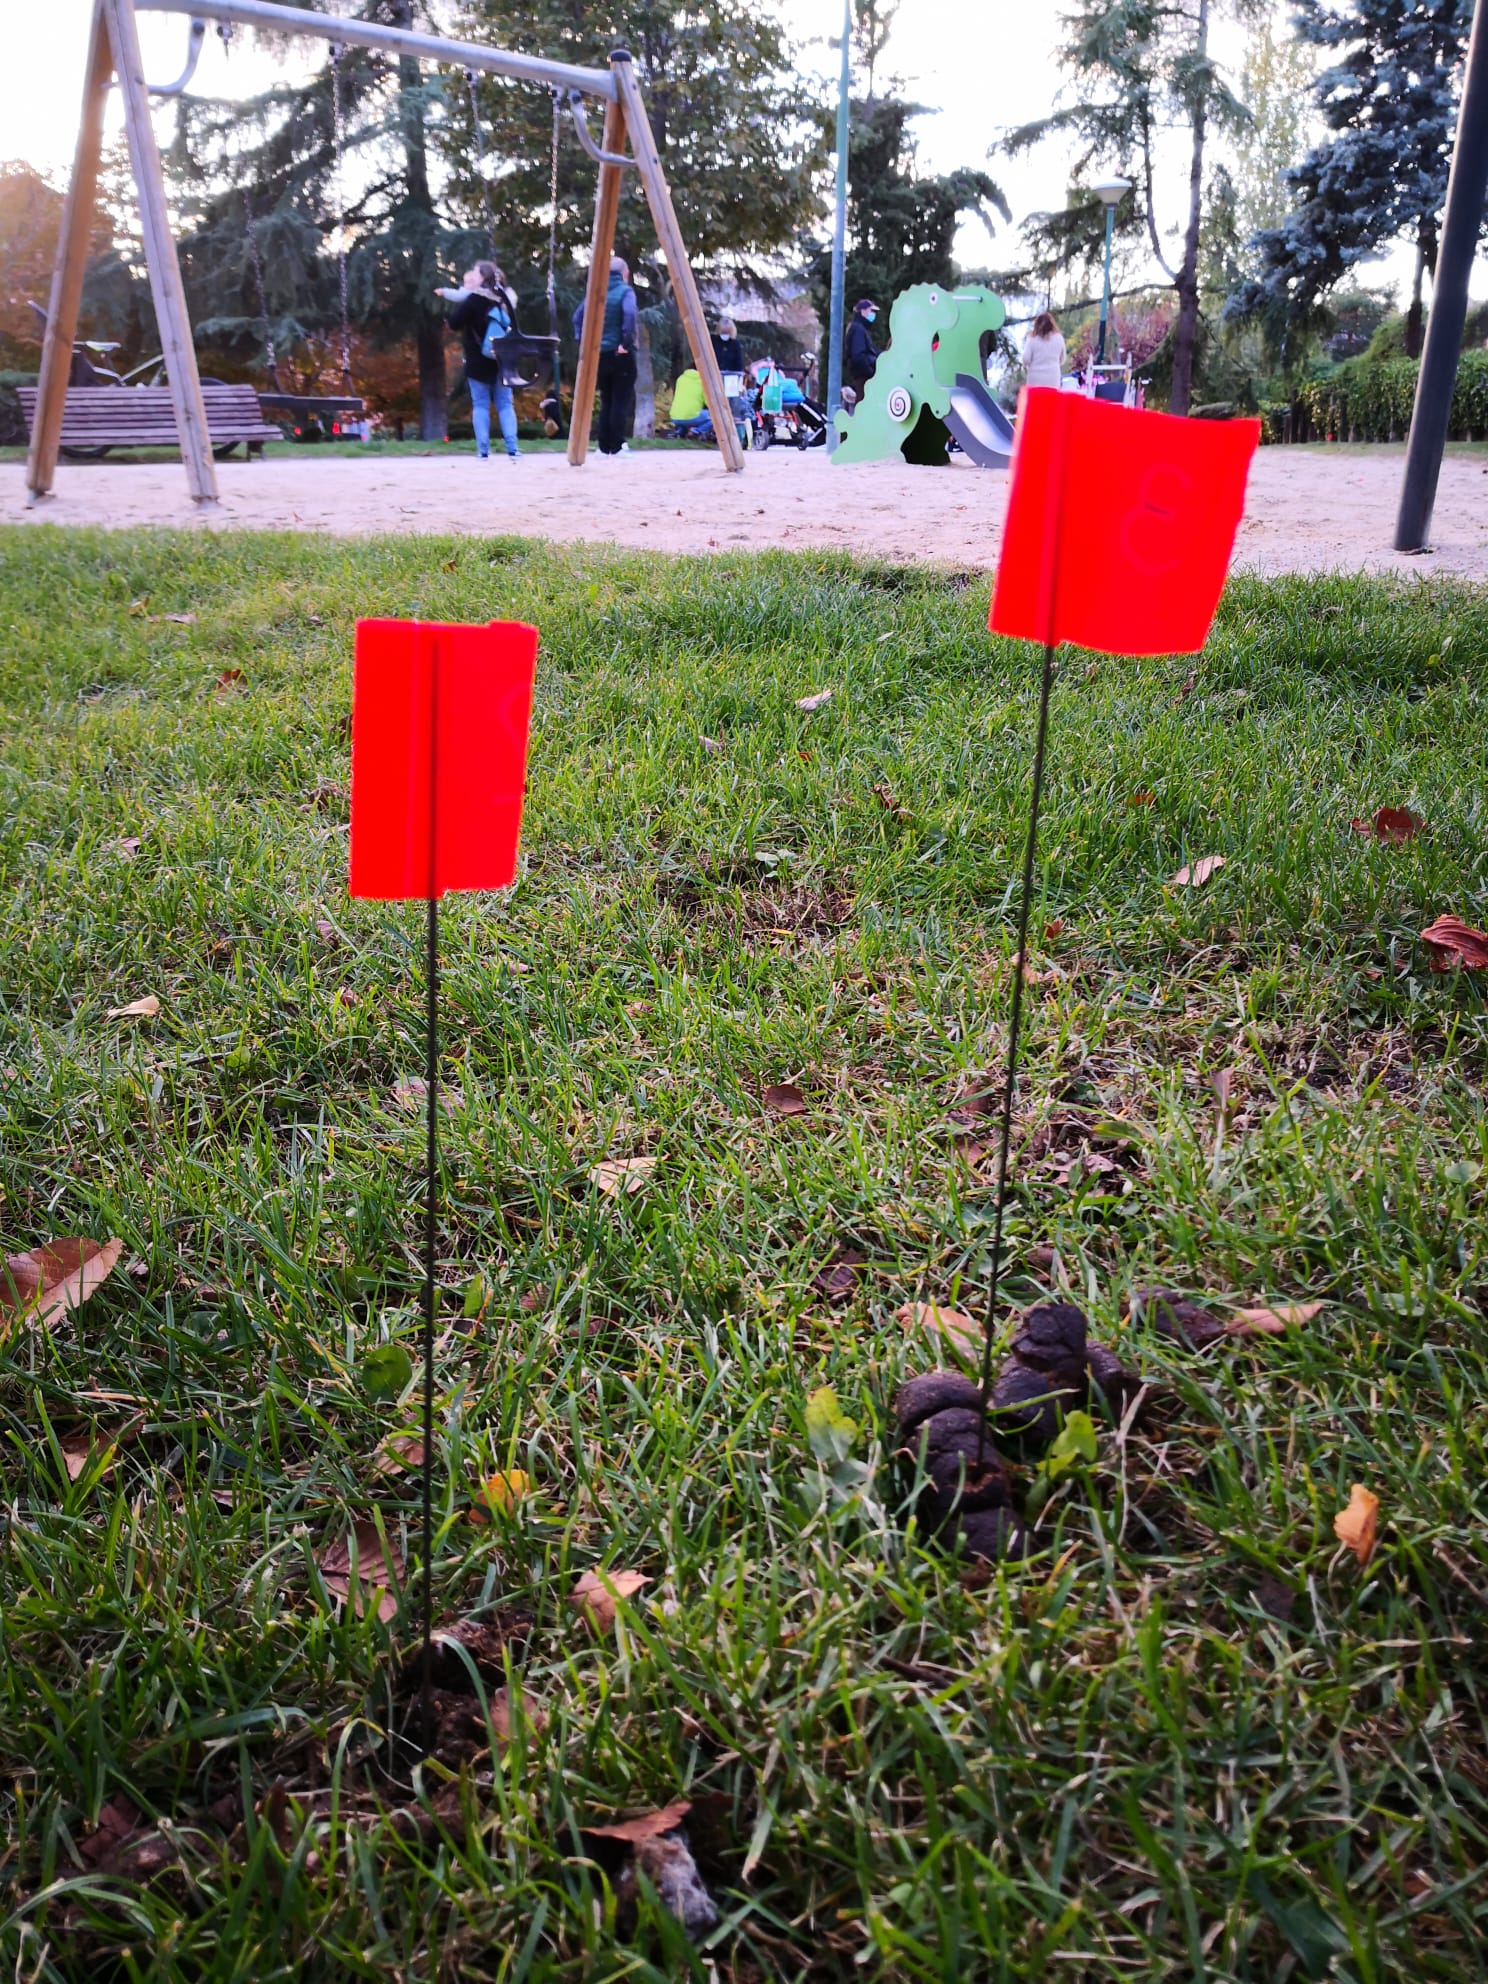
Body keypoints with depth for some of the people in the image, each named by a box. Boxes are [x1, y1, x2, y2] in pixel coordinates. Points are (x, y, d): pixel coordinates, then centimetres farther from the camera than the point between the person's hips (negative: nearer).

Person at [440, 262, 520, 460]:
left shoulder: (474, 299, -13)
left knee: (480, 405, 3)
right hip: (502, 360, 4)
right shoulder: (506, 298, 4)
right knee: (505, 404, 7)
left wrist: (460, 303, 5)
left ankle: (483, 451, -2)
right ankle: (512, 449, -4)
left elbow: (454, 323, -8)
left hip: (478, 362, -4)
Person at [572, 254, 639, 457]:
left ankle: (604, 446, 11)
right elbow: (629, 315, -24)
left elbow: (578, 316, 7)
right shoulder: (625, 291, -6)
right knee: (621, 401, -2)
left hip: (599, 354, 5)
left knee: (606, 401, 12)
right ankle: (617, 447, -5)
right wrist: (626, 343, -19)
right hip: (621, 355, -5)